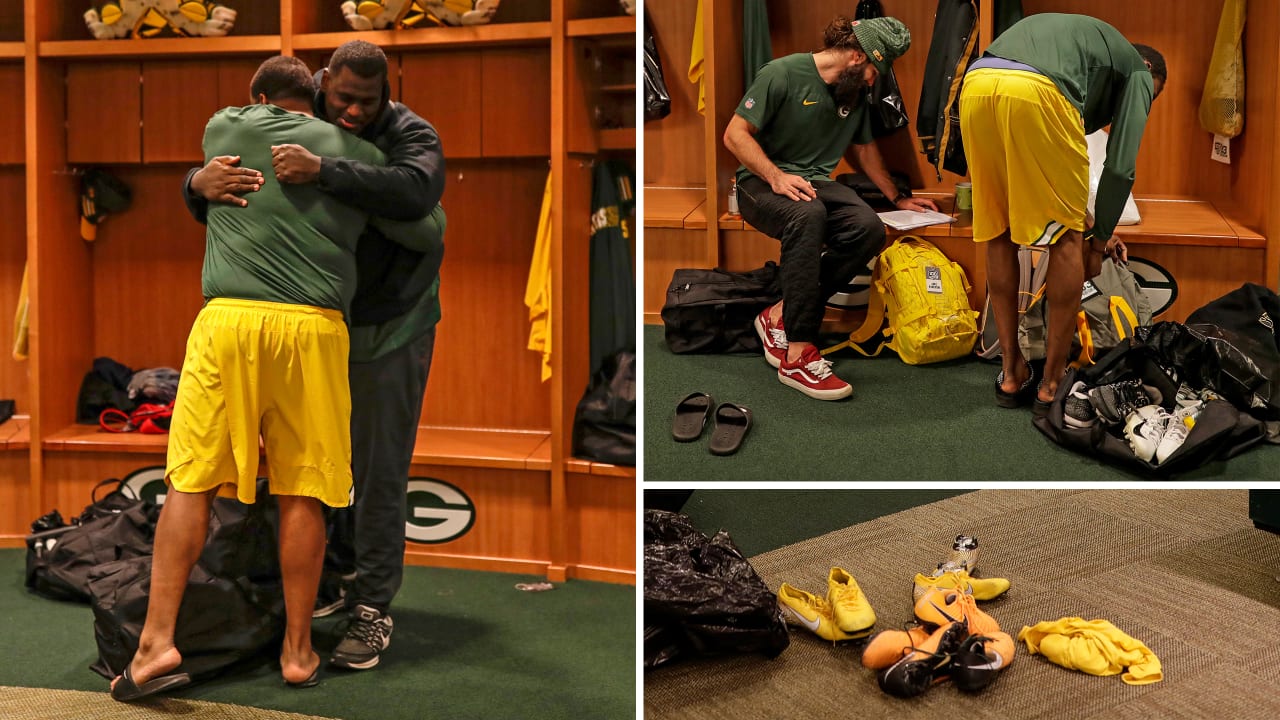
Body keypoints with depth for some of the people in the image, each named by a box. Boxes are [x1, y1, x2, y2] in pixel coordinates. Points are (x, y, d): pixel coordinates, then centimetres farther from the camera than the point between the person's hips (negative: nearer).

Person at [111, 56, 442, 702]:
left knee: (190, 482, 4)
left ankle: (158, 642, 0)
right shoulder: (357, 151, 15)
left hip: (229, 317, 0)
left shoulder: (223, 127, 17)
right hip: (314, 327, 1)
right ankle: (298, 650, 13)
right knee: (301, 493, 6)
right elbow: (425, 237, 19)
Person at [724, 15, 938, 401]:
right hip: (761, 182, -6)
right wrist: (776, 177, -26)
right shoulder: (782, 74, -12)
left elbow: (866, 149, 26)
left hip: (815, 183, 6)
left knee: (869, 228, -27)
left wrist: (899, 198, 30)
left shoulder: (856, 94, 10)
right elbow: (735, 134, -14)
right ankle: (798, 356, -40)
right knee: (807, 214, -42)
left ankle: (781, 316, -19)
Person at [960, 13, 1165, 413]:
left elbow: (1036, 167, 43)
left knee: (998, 233, 19)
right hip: (1037, 93, -6)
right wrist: (1100, 238, 27)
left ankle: (1012, 375, 23)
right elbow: (1120, 166, 15)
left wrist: (1081, 215, 46)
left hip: (975, 84, 6)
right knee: (1067, 237, 10)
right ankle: (1052, 385, 15)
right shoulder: (1137, 71, 26)